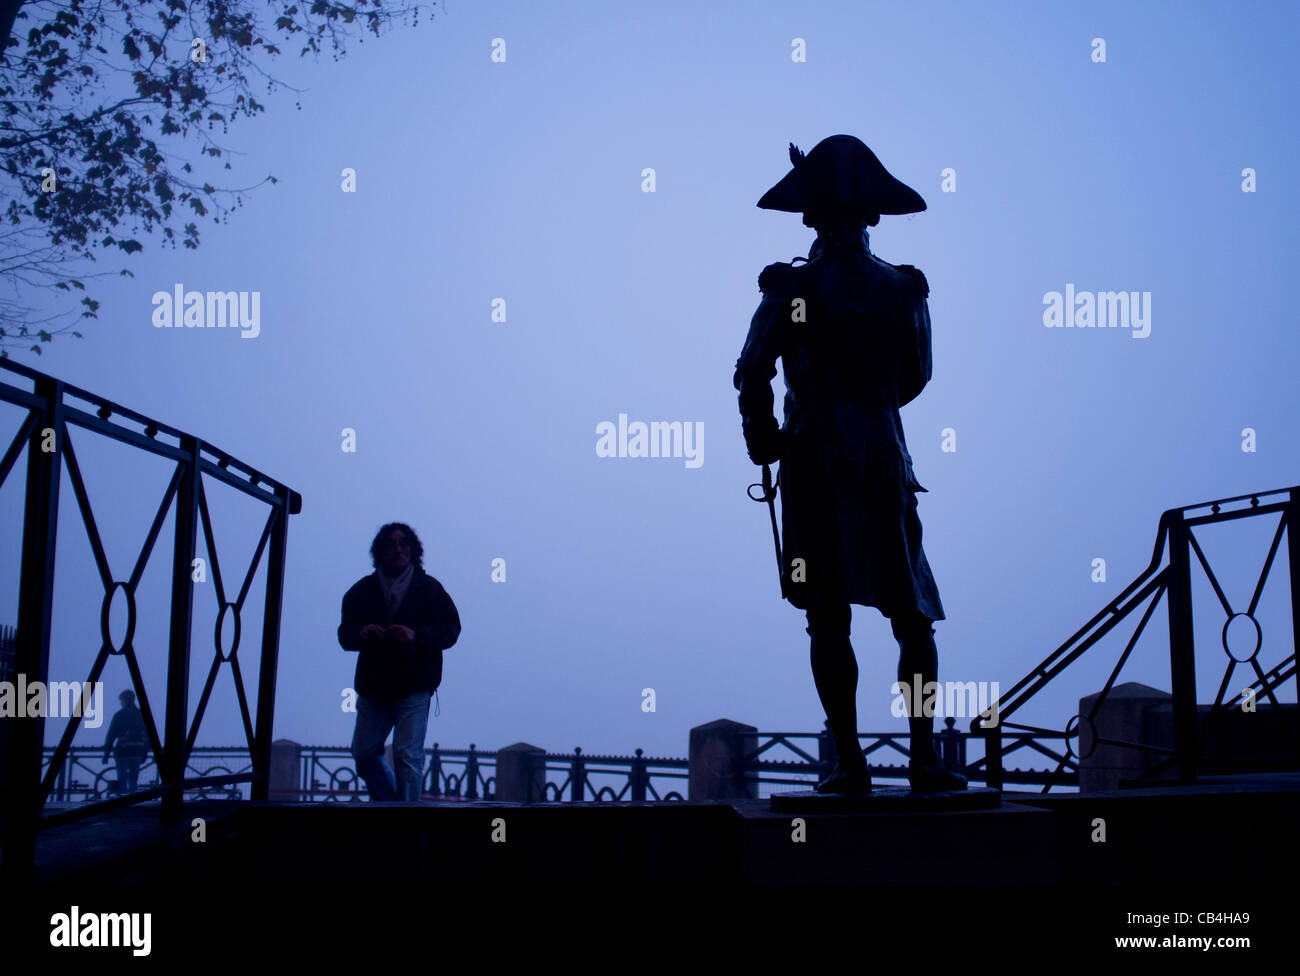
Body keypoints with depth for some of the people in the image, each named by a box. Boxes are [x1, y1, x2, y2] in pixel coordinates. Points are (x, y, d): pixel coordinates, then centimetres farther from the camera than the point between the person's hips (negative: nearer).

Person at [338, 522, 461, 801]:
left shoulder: (428, 588, 1)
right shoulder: (362, 590, 8)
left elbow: (451, 630, -2)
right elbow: (345, 634, 9)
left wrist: (416, 635, -19)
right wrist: (360, 634, -15)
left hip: (414, 686, -4)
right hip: (372, 685, 4)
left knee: (407, 755, -11)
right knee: (364, 753, 8)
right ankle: (389, 805, 28)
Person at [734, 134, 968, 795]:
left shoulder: (792, 289, -6)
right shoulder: (903, 290, 3)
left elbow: (751, 375, -8)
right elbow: (916, 377, 13)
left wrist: (763, 440, 8)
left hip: (812, 464, -1)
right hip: (884, 463, 2)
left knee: (827, 623, 3)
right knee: (912, 618, 8)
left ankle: (849, 761, 2)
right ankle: (924, 758, 1)